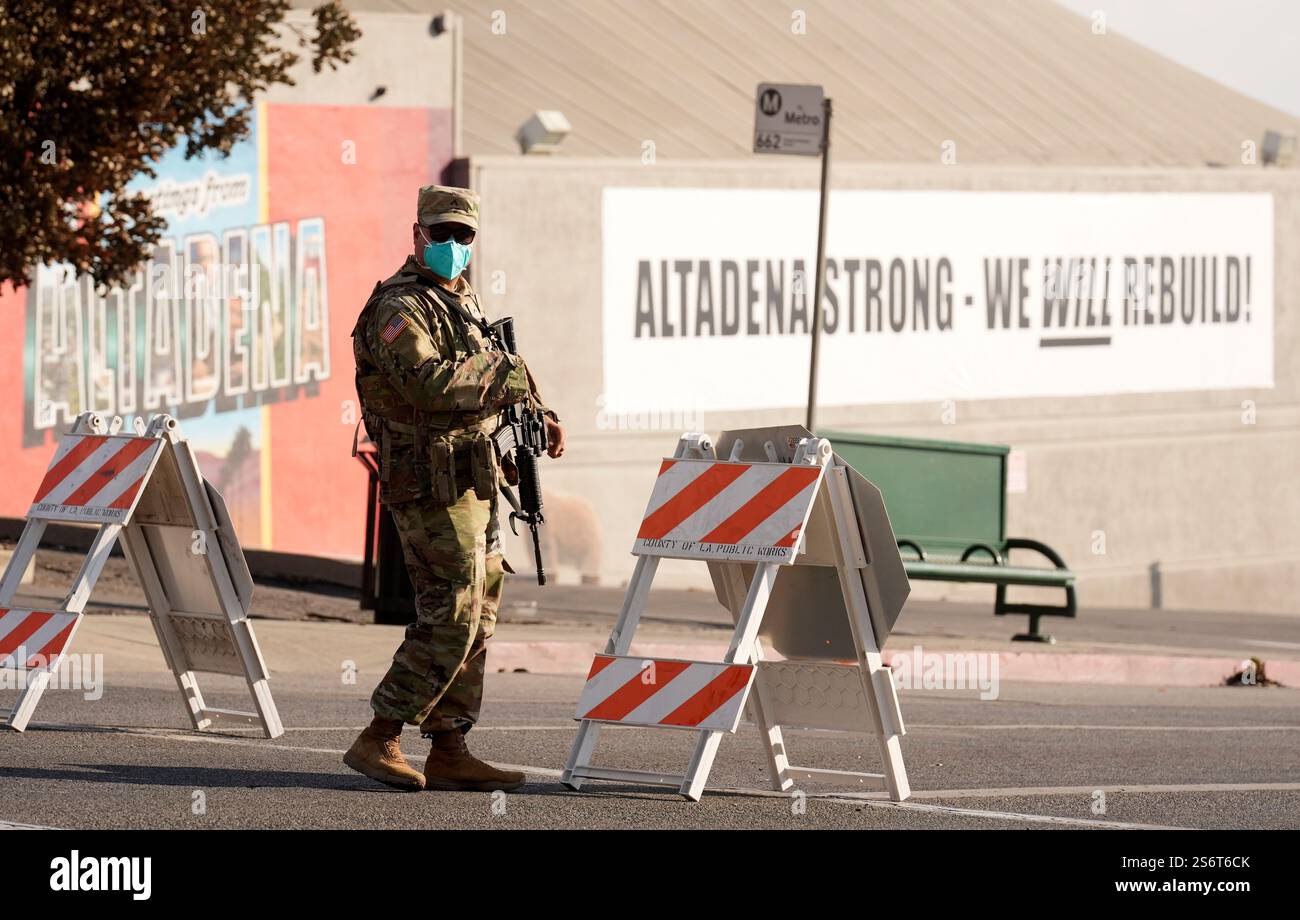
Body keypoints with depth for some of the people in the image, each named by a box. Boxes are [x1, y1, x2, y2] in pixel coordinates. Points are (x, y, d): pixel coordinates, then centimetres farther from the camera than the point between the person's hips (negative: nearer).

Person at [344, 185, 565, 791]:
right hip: (432, 485, -10)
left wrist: (535, 417, 15)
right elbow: (431, 383, -28)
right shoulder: (400, 307, -12)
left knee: (475, 623, 10)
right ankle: (377, 741, -7)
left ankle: (448, 751, 14)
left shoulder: (461, 300, 18)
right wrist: (509, 374, -20)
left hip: (473, 481, 10)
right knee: (450, 619, -12)